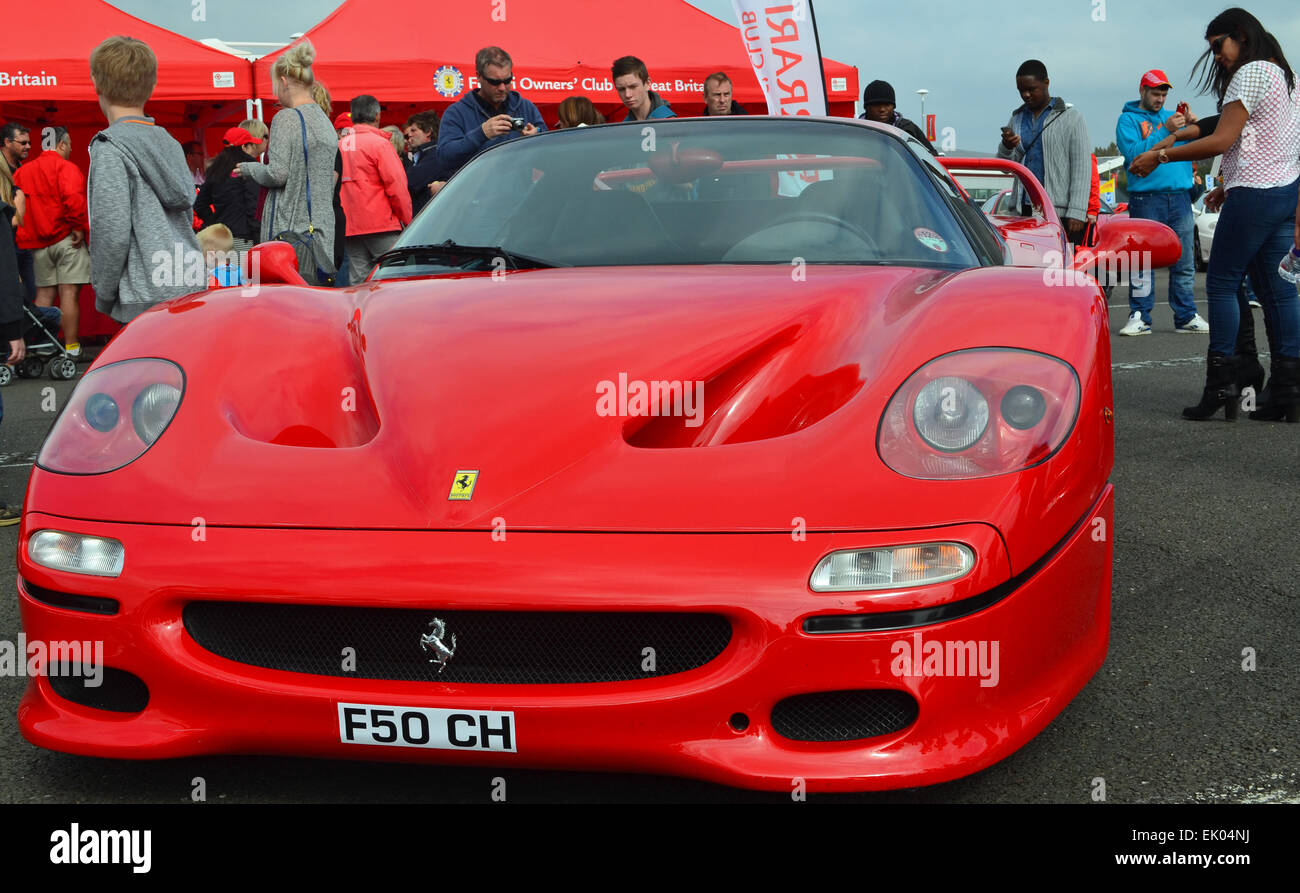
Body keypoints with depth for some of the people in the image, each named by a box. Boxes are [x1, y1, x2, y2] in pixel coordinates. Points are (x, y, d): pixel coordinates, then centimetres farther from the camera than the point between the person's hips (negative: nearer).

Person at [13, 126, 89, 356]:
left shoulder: (22, 171, 14)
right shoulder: (66, 167, -6)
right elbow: (73, 198, -23)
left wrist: (25, 235, 11)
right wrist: (79, 227, -14)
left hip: (36, 242, 6)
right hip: (66, 240, -6)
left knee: (44, 295, 10)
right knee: (69, 293, -5)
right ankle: (71, 347, -5)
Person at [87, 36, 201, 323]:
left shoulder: (110, 148, -10)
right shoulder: (170, 142, 13)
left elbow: (112, 232, -15)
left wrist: (103, 296, -3)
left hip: (148, 300, -7)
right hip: (192, 291, 8)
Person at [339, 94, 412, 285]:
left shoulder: (340, 145, 11)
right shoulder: (379, 143, -6)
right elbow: (396, 185, -10)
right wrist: (407, 219, 0)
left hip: (350, 228, 6)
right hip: (382, 225, -6)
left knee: (360, 282, 5)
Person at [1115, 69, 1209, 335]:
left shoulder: (1172, 117, 19)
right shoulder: (1128, 120, 6)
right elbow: (1133, 153, -11)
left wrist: (1194, 125, -5)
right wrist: (1165, 131, -16)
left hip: (1180, 197, 4)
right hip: (1146, 198, -4)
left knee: (1184, 263, 3)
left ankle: (1186, 317, 9)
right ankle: (1140, 317, 0)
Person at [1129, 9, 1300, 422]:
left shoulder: (1251, 73, -10)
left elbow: (1222, 141, -16)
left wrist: (1160, 156, -11)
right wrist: (1229, 187, 23)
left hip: (1255, 194, -9)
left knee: (1222, 283, -5)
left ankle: (1221, 384, -8)